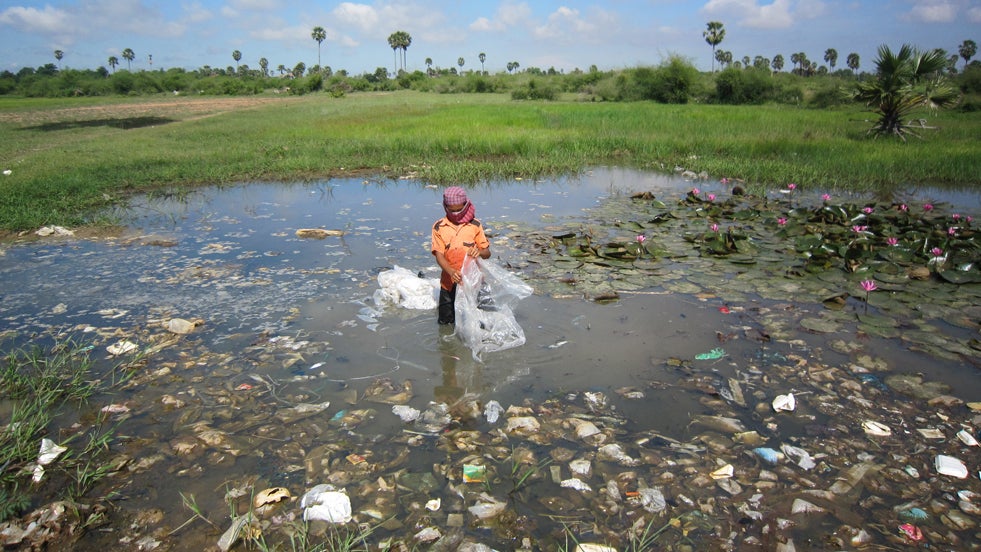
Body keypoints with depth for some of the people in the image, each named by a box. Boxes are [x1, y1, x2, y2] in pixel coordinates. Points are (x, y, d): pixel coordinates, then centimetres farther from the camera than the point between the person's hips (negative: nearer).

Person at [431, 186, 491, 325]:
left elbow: (487, 253, 0)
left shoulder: (475, 225, -2)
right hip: (450, 282, 0)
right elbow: (439, 255, -10)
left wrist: (480, 252, -25)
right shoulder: (439, 227, -4)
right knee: (446, 321, 8)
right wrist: (451, 271, -29)